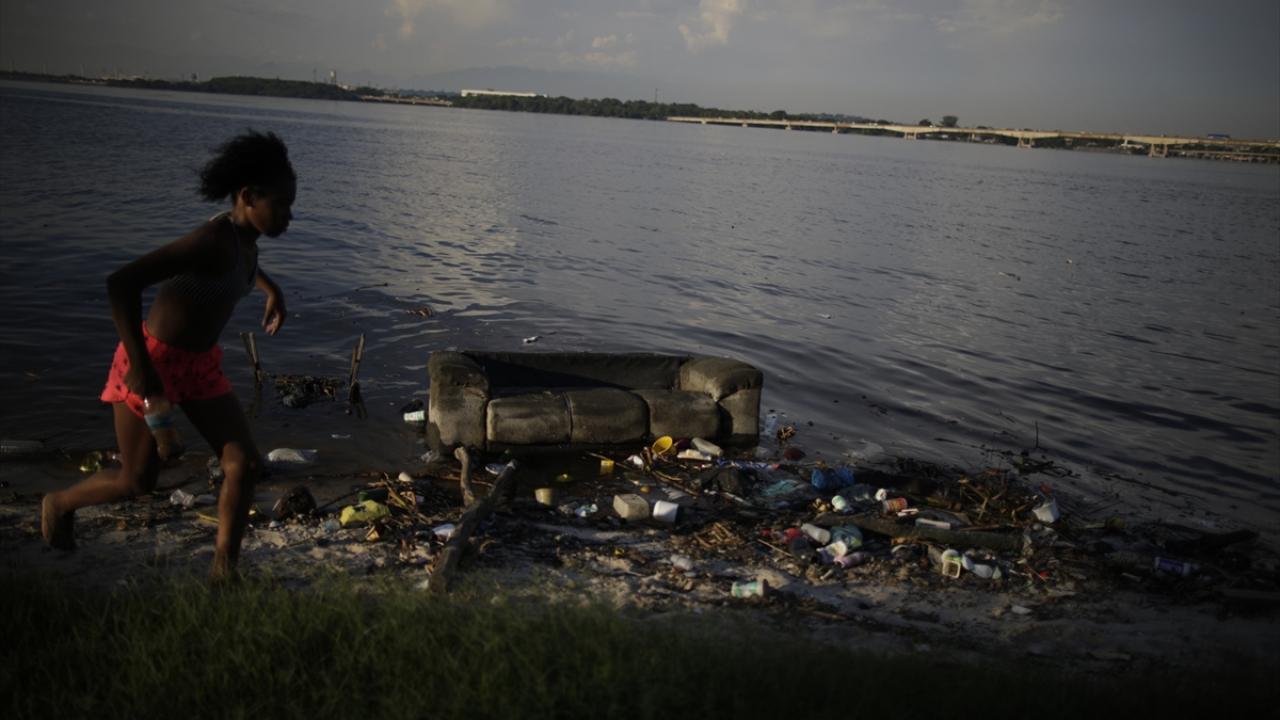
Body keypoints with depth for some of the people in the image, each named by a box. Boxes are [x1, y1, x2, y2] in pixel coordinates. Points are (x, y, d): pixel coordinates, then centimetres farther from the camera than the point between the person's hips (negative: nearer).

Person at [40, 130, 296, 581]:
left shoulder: (245, 234, -3)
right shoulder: (213, 240, -31)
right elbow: (121, 284, -37)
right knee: (137, 481, 8)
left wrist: (270, 288, 26)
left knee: (245, 465, -3)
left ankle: (223, 574, 9)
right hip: (153, 360, -8)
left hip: (199, 363, 8)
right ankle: (59, 504, 40)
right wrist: (142, 370, -35)